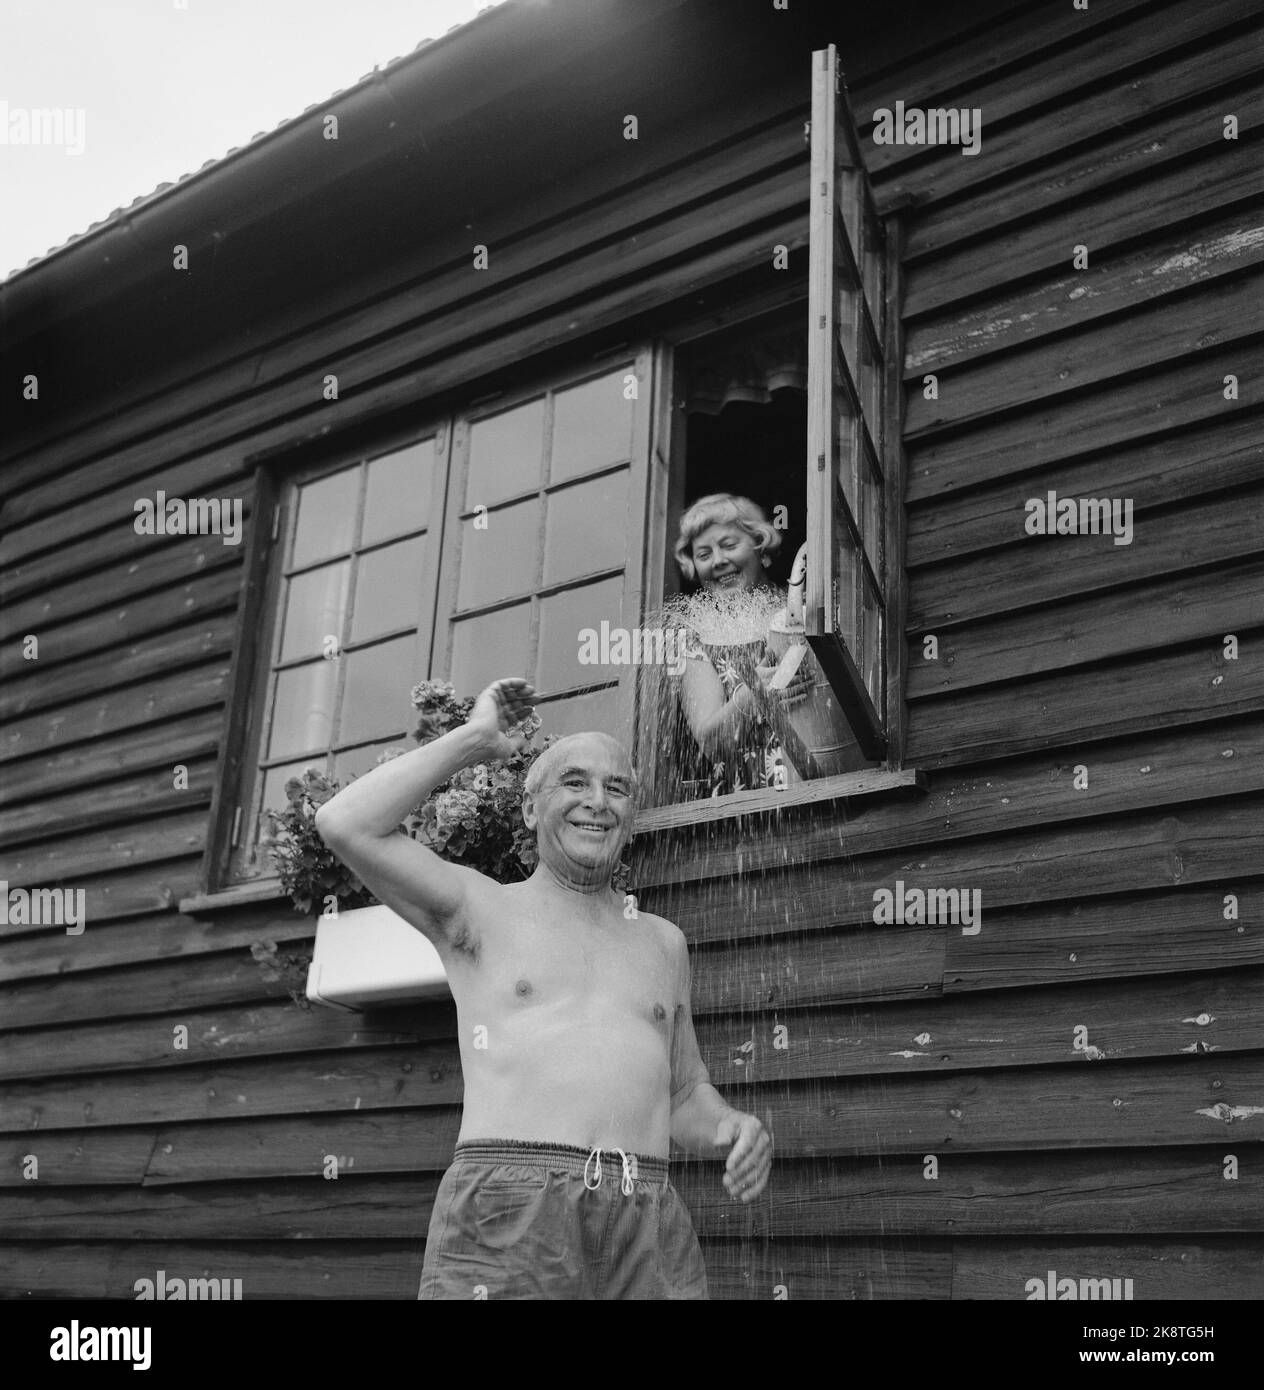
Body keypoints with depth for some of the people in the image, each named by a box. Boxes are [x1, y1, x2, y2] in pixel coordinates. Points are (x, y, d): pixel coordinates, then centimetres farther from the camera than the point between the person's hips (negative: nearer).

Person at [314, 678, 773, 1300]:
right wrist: (475, 738, 6)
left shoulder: (662, 942, 22)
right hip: (505, 1222, -3)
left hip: (650, 1232, 4)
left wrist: (734, 1129, 2)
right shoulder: (480, 909, 11)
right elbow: (345, 826, -3)